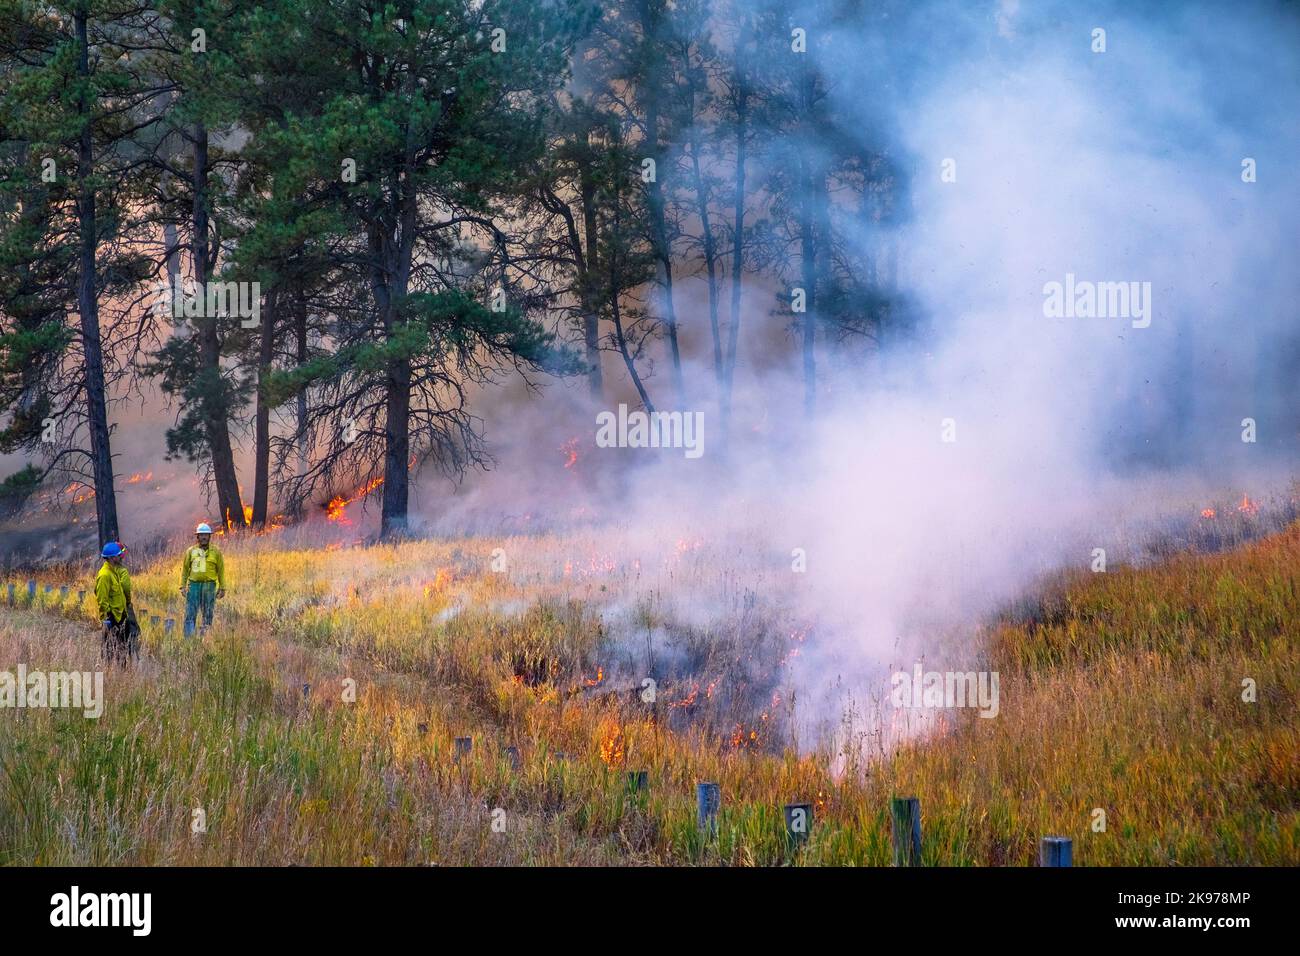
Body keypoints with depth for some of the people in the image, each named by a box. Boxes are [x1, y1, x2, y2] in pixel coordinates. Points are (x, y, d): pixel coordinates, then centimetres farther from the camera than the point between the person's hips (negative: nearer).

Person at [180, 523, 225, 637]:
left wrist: (222, 588, 2)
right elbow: (185, 569, 11)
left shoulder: (215, 552, 6)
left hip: (209, 585, -1)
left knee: (208, 614, 1)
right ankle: (188, 637, -4)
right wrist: (183, 586, 3)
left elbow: (221, 571, 7)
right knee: (190, 613, -5)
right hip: (194, 584, 1)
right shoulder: (191, 551, 9)